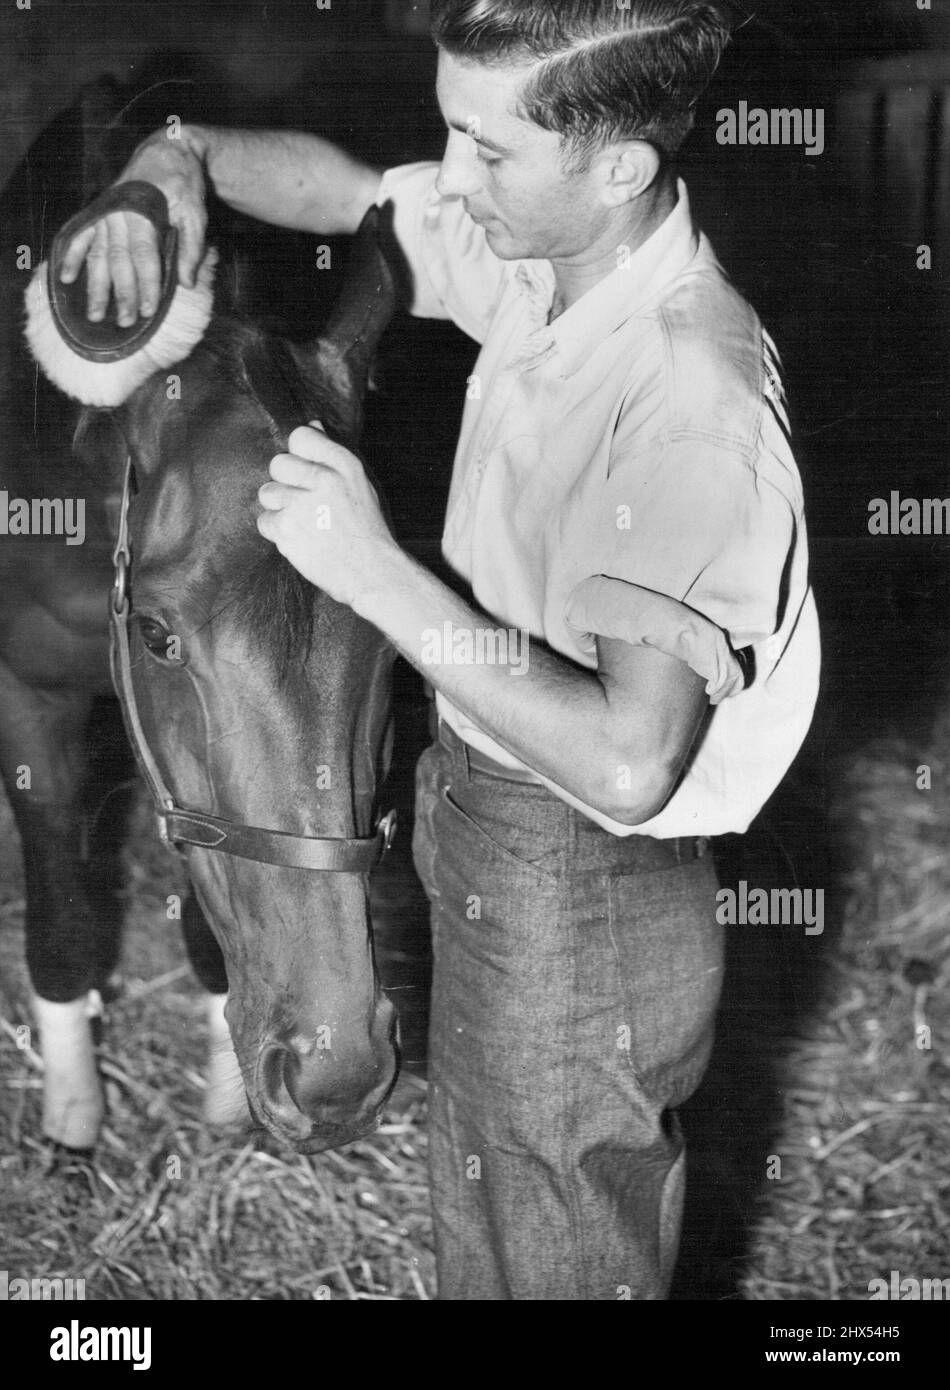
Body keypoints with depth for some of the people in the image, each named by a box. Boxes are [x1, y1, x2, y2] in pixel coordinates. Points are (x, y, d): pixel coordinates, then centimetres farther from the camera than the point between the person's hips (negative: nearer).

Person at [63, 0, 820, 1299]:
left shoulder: (693, 400, -33)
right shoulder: (534, 247, -8)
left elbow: (627, 765, -38)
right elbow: (333, 182, 9)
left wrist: (379, 574, -36)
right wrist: (178, 160, -12)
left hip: (579, 893, -8)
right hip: (491, 827, 8)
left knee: (568, 1253, 17)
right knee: (487, 1217, 30)